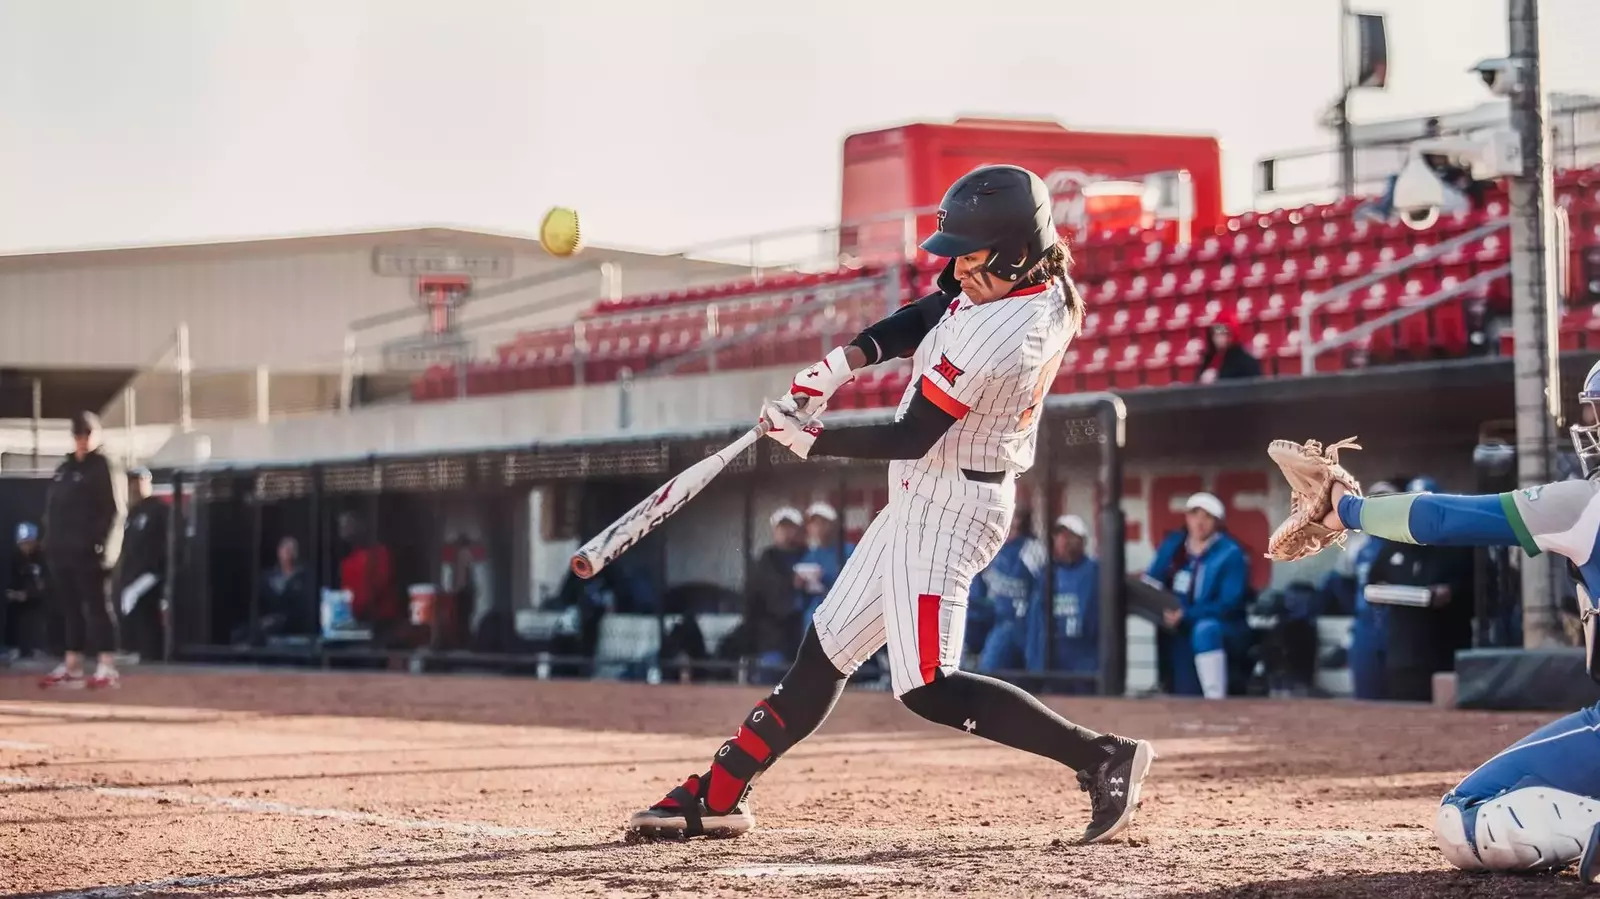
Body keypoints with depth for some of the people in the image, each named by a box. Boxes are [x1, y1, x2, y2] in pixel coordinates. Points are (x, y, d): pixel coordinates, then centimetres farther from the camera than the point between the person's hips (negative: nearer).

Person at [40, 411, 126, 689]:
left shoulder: (105, 467, -4)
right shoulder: (64, 469, 18)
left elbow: (116, 511, -11)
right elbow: (51, 509, 20)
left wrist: (107, 547, -18)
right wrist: (50, 545, 13)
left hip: (87, 553, -7)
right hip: (62, 552, 7)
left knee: (97, 606, -6)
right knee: (69, 609, 10)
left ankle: (107, 667, -6)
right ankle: (71, 667, 15)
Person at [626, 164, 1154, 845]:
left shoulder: (998, 338, -29)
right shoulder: (1043, 285, -1)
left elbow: (909, 439, -22)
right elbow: (929, 315, 14)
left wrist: (807, 438, -10)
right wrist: (848, 357, 0)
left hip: (946, 507, -10)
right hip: (919, 504, 10)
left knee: (927, 686, -14)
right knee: (826, 649, 13)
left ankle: (1103, 759, -11)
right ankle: (718, 795, 19)